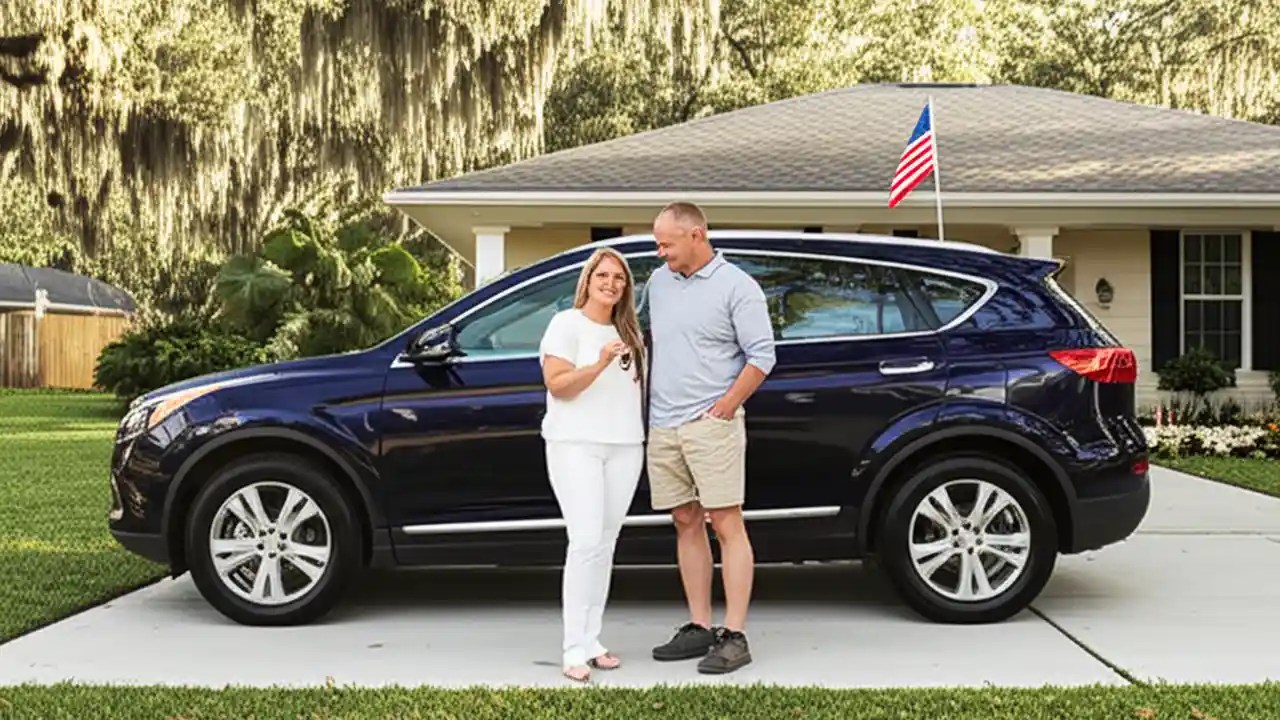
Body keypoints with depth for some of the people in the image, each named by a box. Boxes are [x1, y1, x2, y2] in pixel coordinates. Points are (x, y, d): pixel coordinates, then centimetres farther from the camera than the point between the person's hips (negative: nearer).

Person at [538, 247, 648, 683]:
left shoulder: (629, 332, 17)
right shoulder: (566, 324, -1)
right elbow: (557, 385, -11)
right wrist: (600, 364, -22)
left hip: (625, 447, 6)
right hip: (575, 445, -6)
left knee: (605, 544, 5)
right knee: (586, 541, -14)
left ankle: (592, 641, 10)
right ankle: (575, 650, -11)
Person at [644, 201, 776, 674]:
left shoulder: (736, 286, -6)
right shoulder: (658, 282, 13)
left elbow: (761, 355, -8)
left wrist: (725, 406, -11)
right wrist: (646, 401, 12)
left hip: (711, 423, -6)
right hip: (662, 424, 7)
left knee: (726, 524, -6)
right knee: (686, 524, 10)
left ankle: (734, 636, -4)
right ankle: (699, 627, 18)